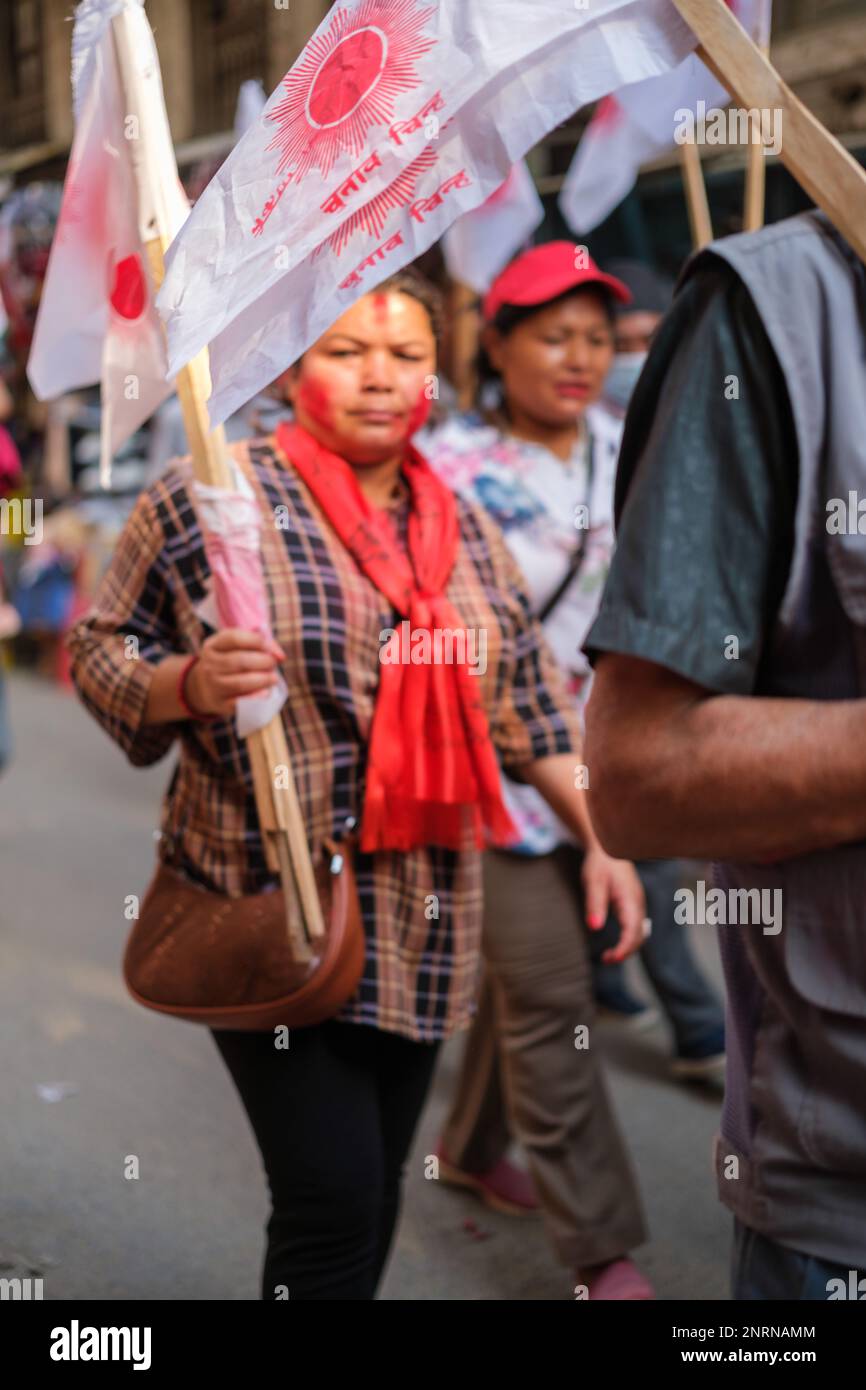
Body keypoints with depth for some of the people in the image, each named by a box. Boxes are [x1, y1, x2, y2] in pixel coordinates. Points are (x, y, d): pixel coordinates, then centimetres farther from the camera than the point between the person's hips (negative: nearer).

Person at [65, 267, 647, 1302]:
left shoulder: (466, 532, 11)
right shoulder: (207, 499, -6)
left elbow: (531, 707, 16)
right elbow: (97, 650, -3)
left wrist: (603, 840, 11)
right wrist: (194, 683, -22)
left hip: (423, 928, 5)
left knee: (376, 1189, 13)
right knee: (333, 1200, -8)